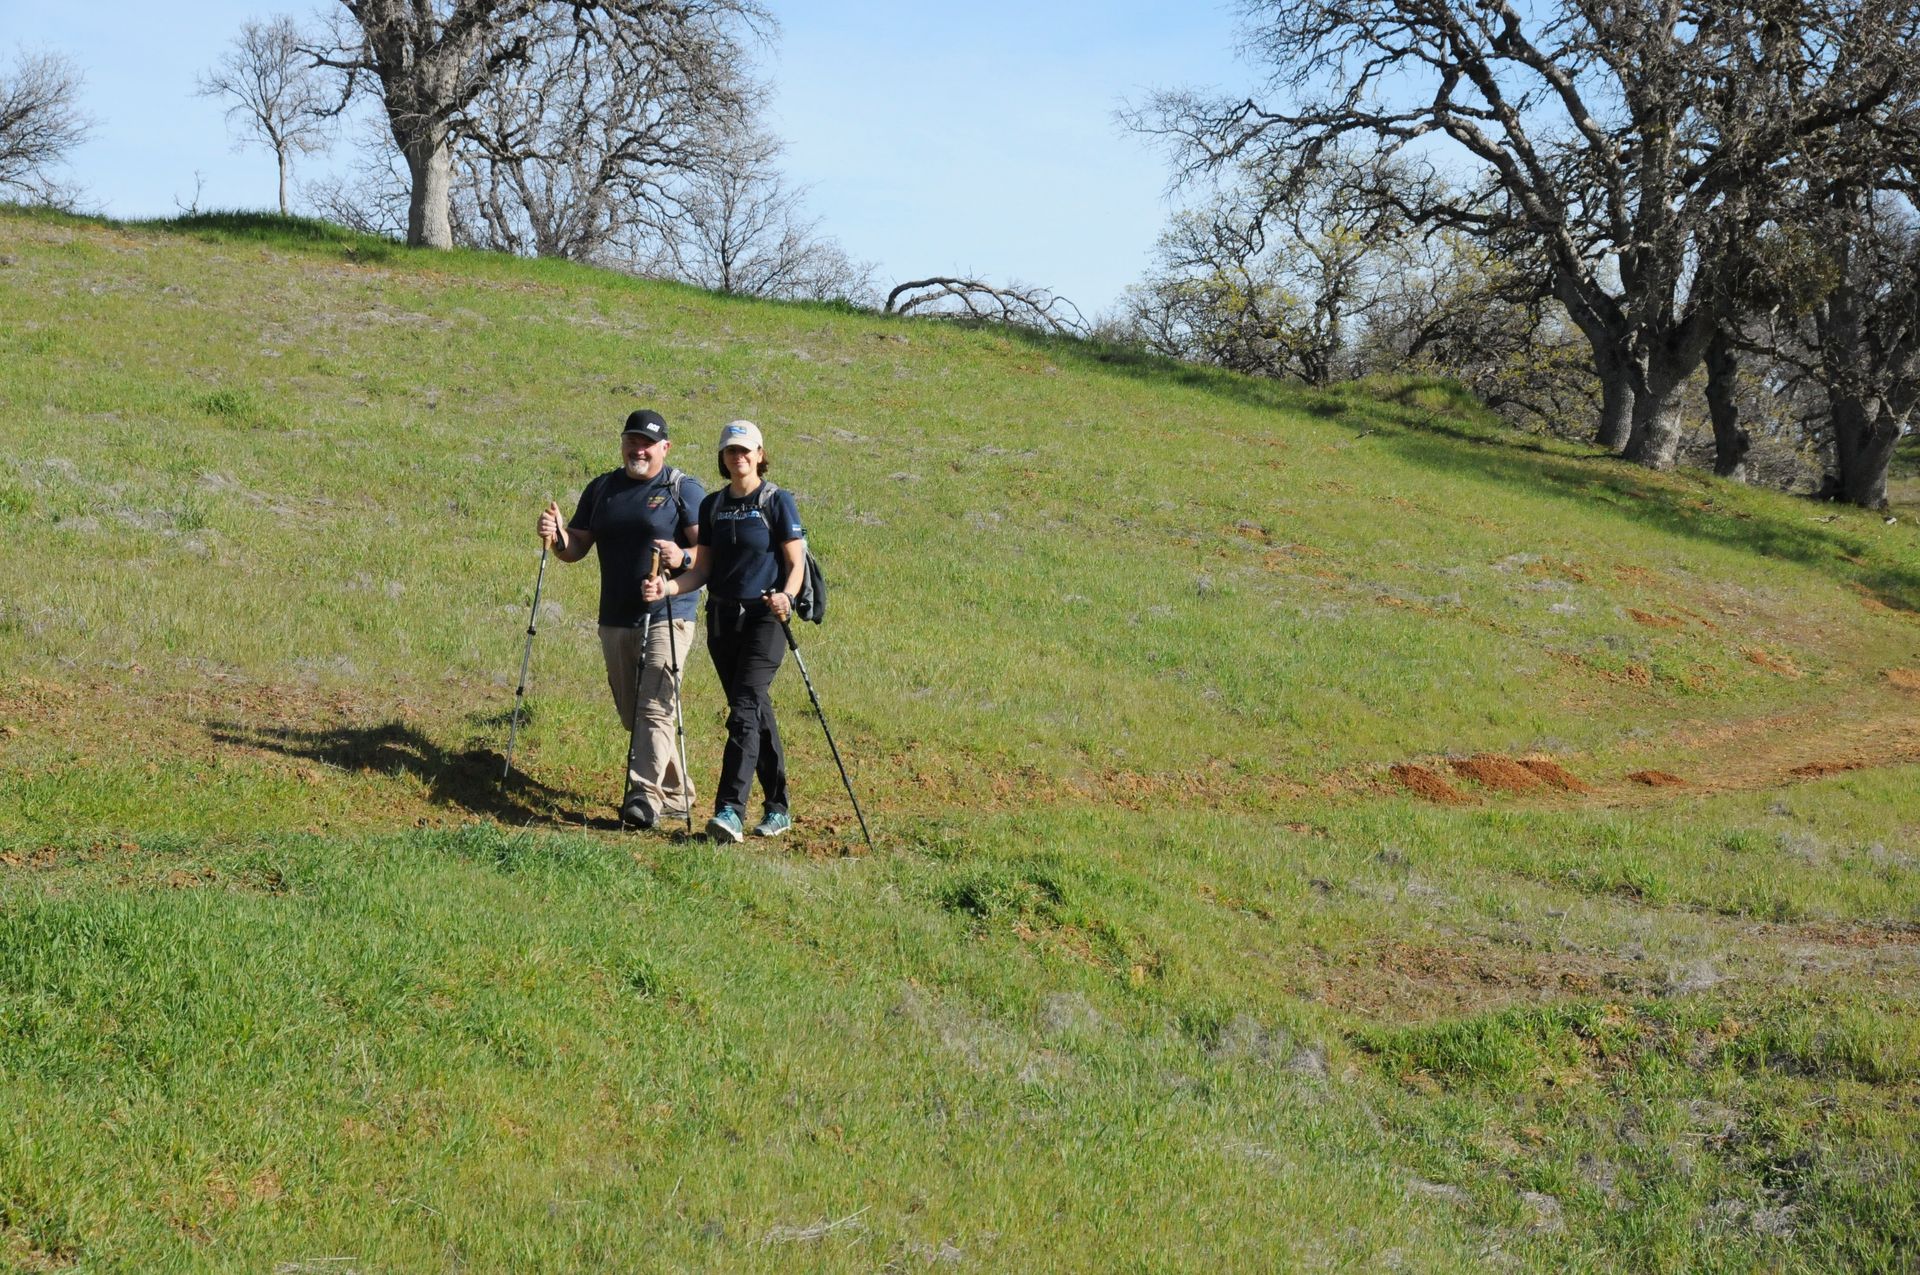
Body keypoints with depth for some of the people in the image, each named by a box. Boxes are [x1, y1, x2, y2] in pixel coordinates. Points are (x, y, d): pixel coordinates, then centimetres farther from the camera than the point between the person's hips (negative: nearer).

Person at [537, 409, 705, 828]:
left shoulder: (684, 489, -2)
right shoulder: (602, 488, 14)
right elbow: (576, 549, 14)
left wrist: (683, 558, -32)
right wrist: (558, 537, -7)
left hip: (667, 618, -6)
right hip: (615, 620, 6)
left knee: (654, 709, -16)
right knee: (632, 715, 11)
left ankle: (644, 795, -21)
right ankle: (676, 794, 24)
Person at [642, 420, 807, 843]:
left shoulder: (778, 501, -3)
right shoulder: (713, 505, 12)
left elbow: (796, 563, -5)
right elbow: (703, 569, 10)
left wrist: (786, 595, -25)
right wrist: (667, 587, -8)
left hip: (764, 618, -6)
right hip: (722, 618, 6)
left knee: (745, 709, -16)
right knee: (756, 712, 10)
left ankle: (730, 810, -23)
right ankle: (778, 807, 18)